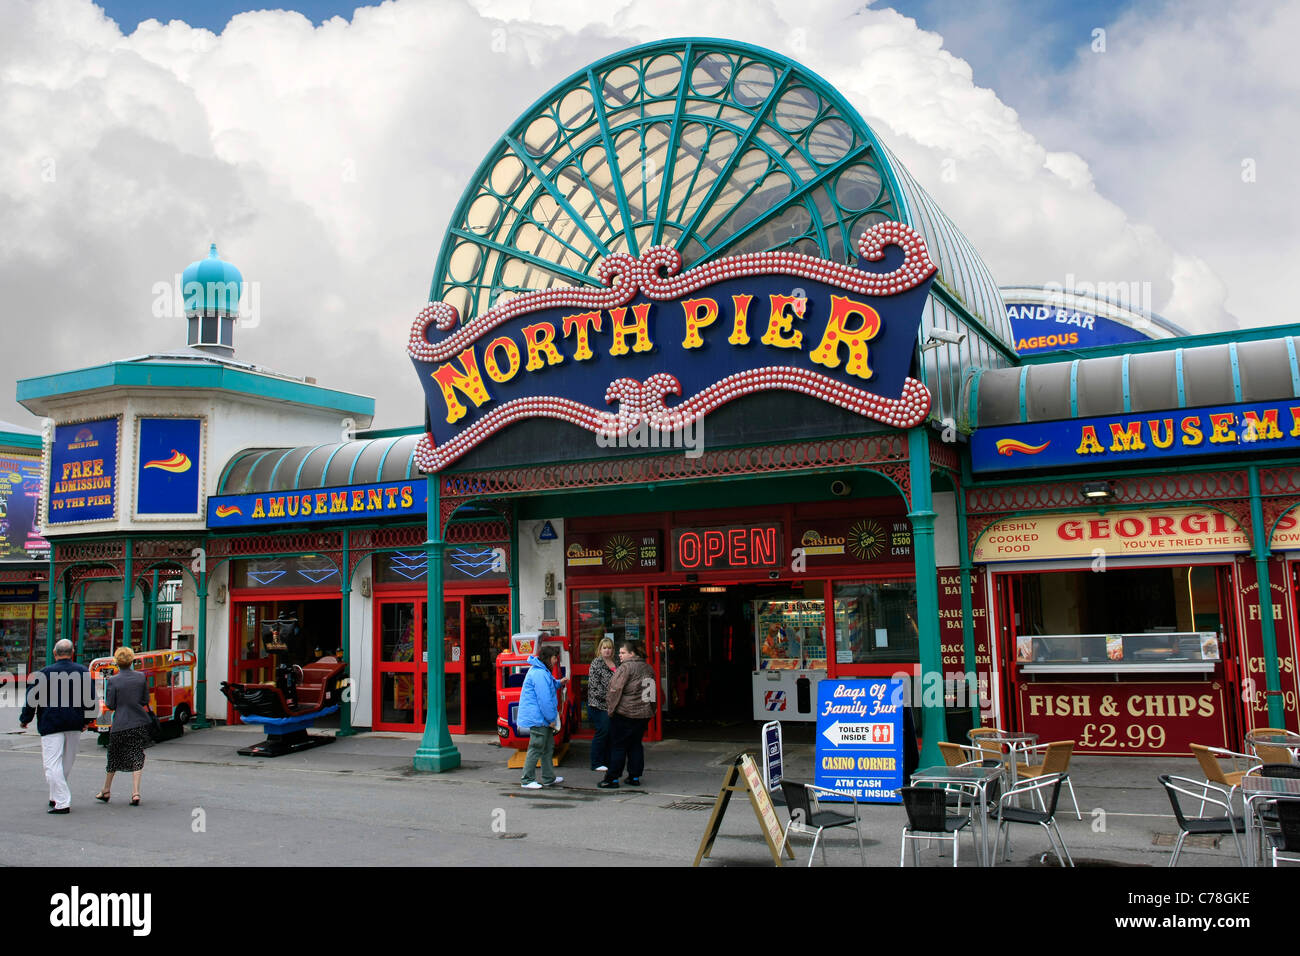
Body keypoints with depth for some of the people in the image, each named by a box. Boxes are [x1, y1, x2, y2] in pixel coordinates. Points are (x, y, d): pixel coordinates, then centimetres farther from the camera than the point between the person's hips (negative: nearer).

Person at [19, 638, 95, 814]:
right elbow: (91, 697, 10)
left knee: (52, 763, -4)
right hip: (75, 725, 5)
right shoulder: (84, 672, 4)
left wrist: (24, 720, 11)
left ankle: (62, 803, -10)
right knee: (67, 762, 16)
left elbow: (31, 699, -2)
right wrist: (89, 719, 21)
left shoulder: (43, 674, -7)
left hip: (51, 725, -4)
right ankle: (56, 797, 28)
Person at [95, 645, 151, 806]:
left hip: (120, 724, -2)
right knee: (137, 756, 4)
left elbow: (110, 705, -8)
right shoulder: (141, 677, -2)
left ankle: (106, 791, 29)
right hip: (140, 722, 2)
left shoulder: (113, 680, -10)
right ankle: (135, 792, -5)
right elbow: (146, 700, 3)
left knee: (114, 756, 15)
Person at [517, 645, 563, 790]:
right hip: (538, 718, -11)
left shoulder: (541, 671, 15)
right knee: (536, 748, -5)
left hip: (542, 719, 11)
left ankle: (549, 778, 25)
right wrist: (551, 719, -17)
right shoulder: (539, 673, -20)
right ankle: (527, 780, 2)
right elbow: (544, 699, -22)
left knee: (548, 747, 16)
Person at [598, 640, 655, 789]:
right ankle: (634, 777, 16)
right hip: (644, 714, 7)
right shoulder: (648, 668, 10)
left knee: (619, 746, 0)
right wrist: (651, 710, 21)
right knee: (636, 745, 14)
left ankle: (612, 779, 3)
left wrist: (611, 707, -5)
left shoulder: (625, 667, -14)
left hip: (624, 714, -7)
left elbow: (615, 690, -16)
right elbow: (651, 690, 16)